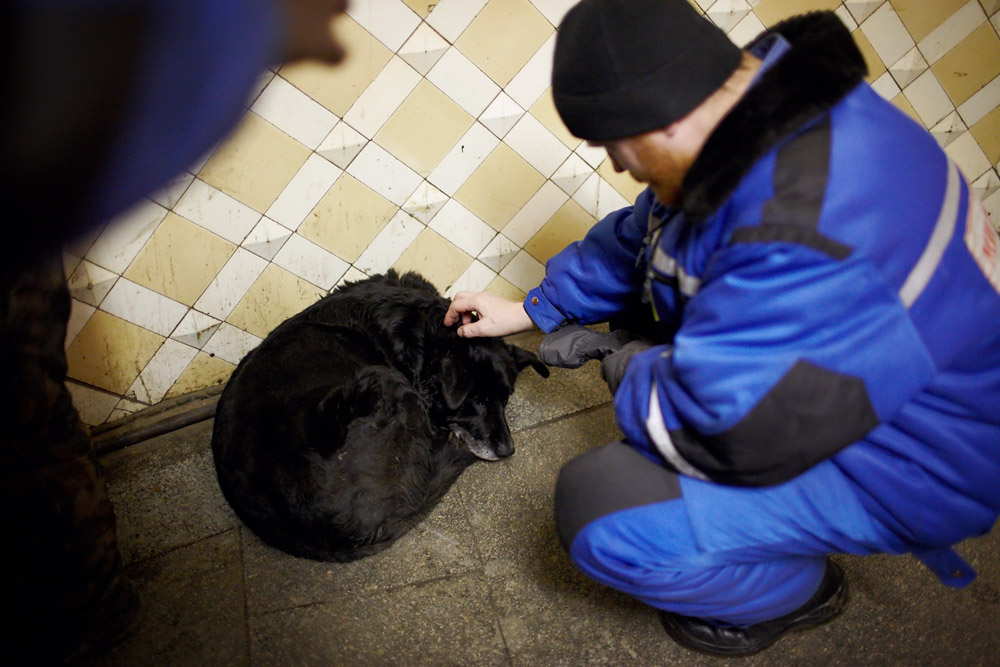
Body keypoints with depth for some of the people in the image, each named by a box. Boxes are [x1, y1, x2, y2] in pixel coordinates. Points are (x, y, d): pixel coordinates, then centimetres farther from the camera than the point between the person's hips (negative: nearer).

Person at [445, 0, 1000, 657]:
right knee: (635, 300, 14)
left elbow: (722, 426, -33)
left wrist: (622, 362, -13)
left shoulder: (808, 236, -38)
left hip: (899, 464, -9)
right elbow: (638, 237, 7)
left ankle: (799, 591, 7)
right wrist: (529, 311, 12)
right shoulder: (753, 108, -6)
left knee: (602, 513, -23)